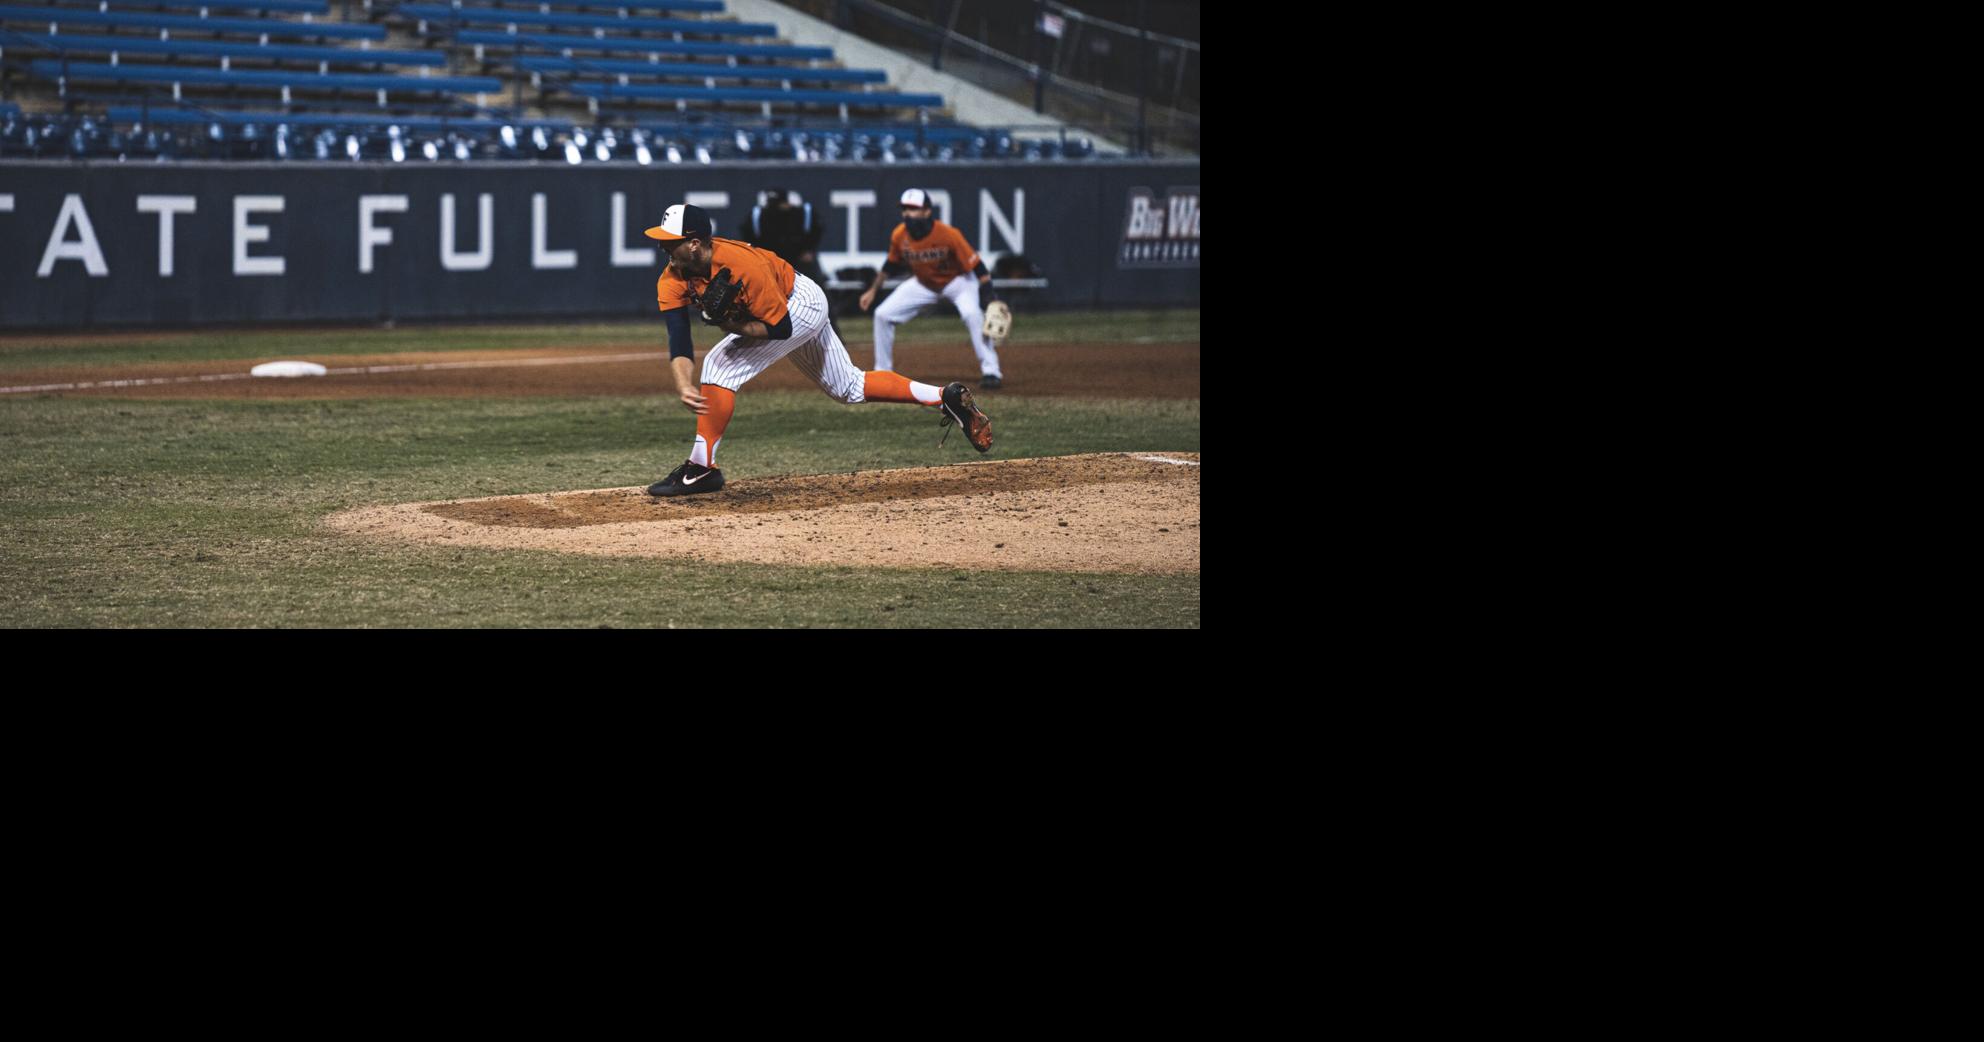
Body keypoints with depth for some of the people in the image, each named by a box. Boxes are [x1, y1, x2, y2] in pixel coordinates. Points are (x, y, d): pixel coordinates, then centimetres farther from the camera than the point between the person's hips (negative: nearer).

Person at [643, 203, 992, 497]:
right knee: (849, 388, 19)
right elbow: (679, 341, -26)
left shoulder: (742, 266, -36)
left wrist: (734, 326, -38)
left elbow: (779, 327, -29)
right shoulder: (672, 281, -17)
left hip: (802, 304, -9)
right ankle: (947, 397, 24)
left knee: (721, 364, -21)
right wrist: (684, 385, -42)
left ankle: (701, 469, -17)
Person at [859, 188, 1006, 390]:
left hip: (957, 281, -5)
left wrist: (990, 297, -34)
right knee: (883, 315, -3)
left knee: (972, 314, -32)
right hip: (924, 284, 5)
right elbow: (891, 265, 3)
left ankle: (991, 371, -26)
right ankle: (881, 372, 12)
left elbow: (975, 265, -27)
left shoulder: (949, 235, -31)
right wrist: (873, 290, 5)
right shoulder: (899, 236, -18)